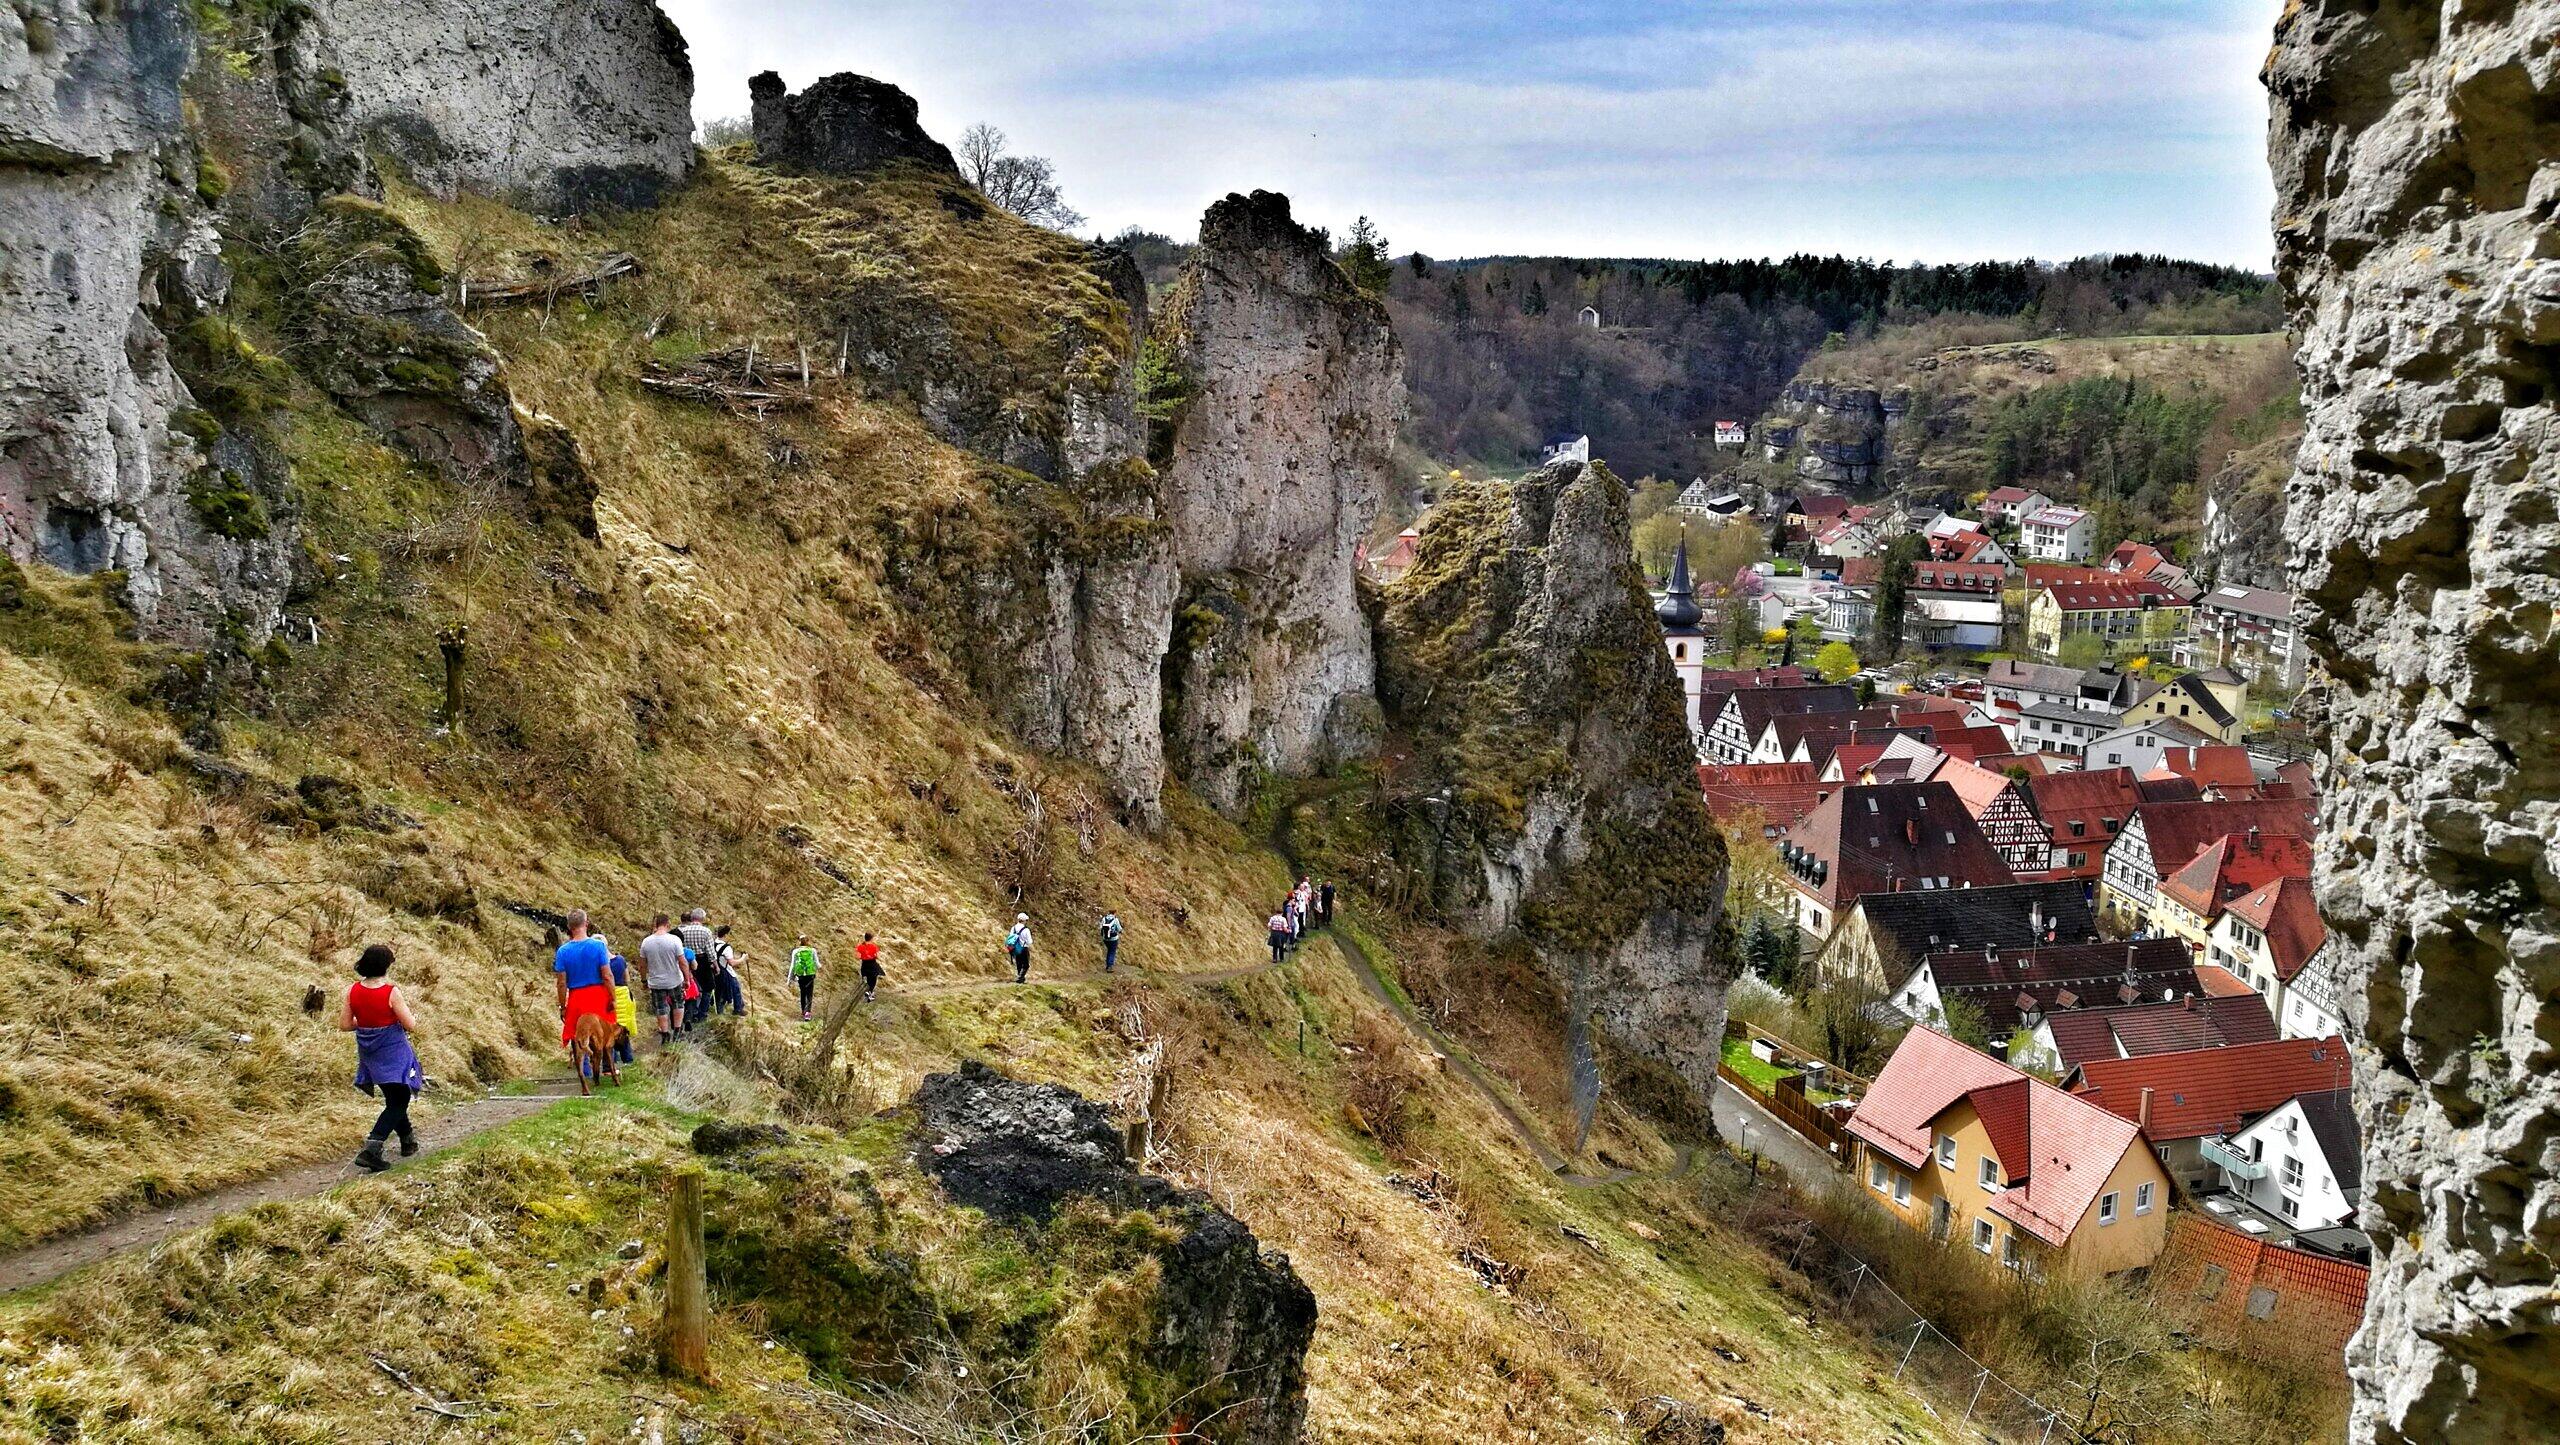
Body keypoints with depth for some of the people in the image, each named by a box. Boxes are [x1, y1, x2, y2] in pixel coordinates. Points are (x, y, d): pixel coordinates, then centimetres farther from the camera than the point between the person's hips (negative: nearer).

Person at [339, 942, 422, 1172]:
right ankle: (371, 1150, -13)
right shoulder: (391, 992, -21)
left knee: (394, 1099, 23)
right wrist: (404, 1007, 3)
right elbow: (411, 1026, -15)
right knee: (398, 1103, 3)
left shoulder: (353, 990, -7)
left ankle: (408, 1140, 39)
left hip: (369, 1054, 6)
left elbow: (344, 1025, -1)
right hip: (394, 1053, -6)